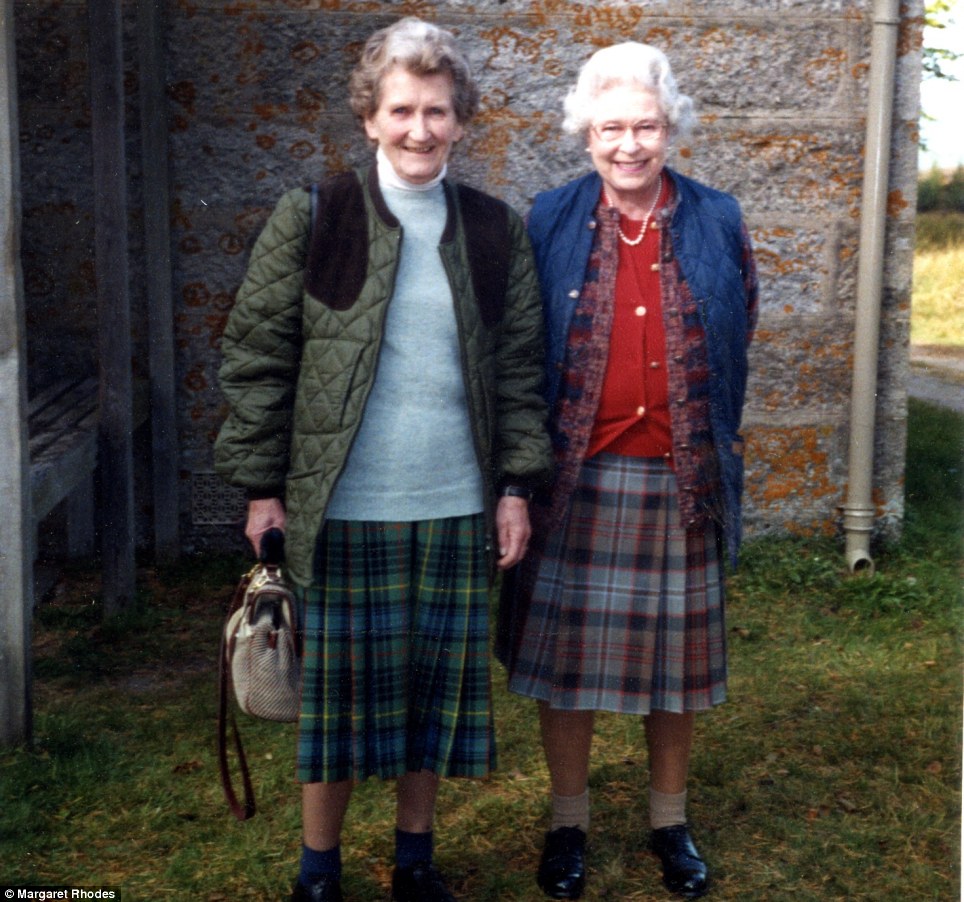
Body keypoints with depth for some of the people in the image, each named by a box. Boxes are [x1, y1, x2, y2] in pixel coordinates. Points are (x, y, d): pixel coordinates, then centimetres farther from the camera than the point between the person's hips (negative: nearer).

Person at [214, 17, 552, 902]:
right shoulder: (312, 220, -2)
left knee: (436, 689, 11)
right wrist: (263, 487, -4)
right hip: (344, 509, -2)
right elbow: (257, 356, -1)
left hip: (458, 509, 3)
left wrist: (517, 484, 3)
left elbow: (520, 367, 8)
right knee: (339, 686, 8)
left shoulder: (496, 231, 5)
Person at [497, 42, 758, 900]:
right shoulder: (551, 221, 0)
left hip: (680, 478, 1)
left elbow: (737, 340, 10)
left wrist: (717, 442, 6)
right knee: (564, 652, 8)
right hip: (575, 477, 0)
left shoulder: (718, 222, 2)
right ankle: (568, 823, 26)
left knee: (675, 657, 11)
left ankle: (670, 821, 31)